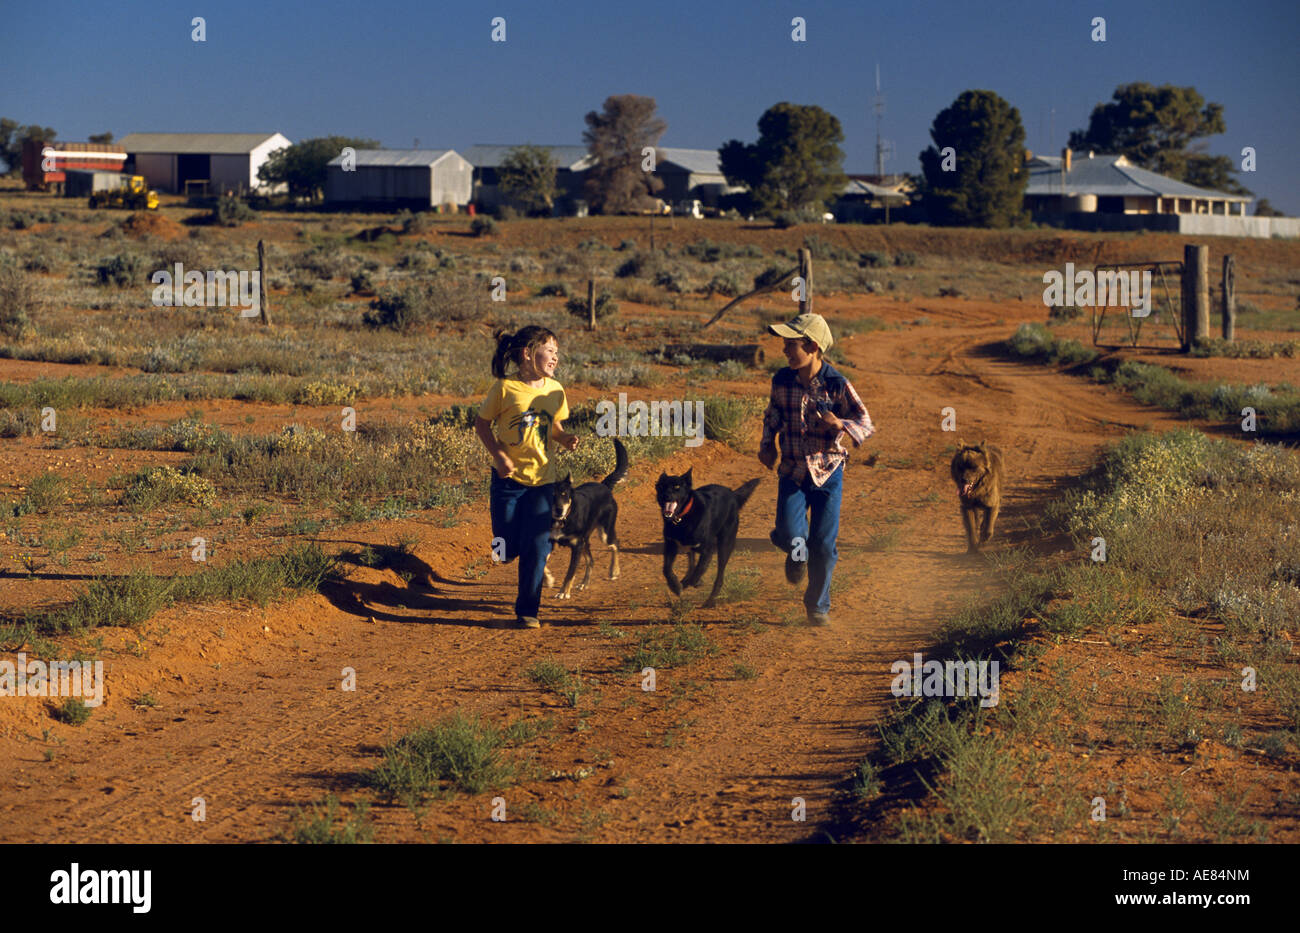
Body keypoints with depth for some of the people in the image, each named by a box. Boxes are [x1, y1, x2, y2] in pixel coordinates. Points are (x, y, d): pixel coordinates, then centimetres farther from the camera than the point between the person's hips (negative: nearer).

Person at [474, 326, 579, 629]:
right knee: (507, 550, 2)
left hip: (542, 478, 3)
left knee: (536, 547, -4)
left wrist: (565, 439, -9)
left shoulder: (555, 390, 0)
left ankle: (527, 610, 9)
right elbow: (482, 423, -3)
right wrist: (498, 455, -15)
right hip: (508, 477, -2)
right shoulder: (505, 388, -12)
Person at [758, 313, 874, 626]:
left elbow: (867, 425, -8)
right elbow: (772, 415, 16)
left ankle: (818, 605, 23)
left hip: (828, 471, -2)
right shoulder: (782, 381, -4)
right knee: (789, 535, -17)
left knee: (823, 545, 2)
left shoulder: (837, 385, -13)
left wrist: (840, 424, -28)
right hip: (792, 470, 2)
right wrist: (767, 445, 2)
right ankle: (798, 553, 21)